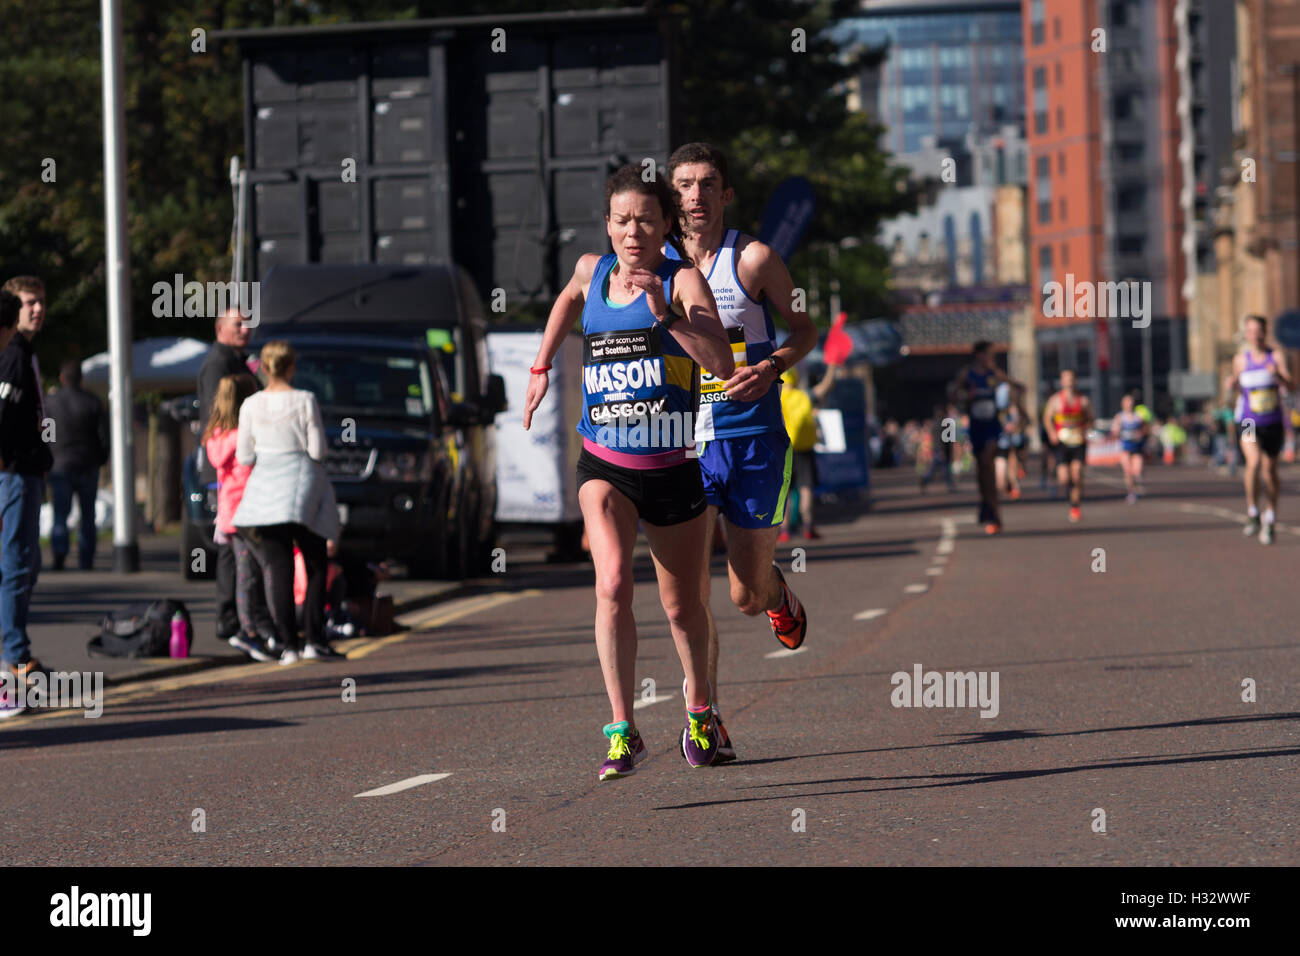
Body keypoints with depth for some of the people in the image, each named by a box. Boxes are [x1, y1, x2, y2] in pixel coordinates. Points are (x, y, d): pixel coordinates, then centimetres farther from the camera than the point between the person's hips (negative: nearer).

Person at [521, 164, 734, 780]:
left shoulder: (683, 281, -9)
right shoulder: (591, 271, 4)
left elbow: (723, 366, -23)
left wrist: (666, 314, -32)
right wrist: (541, 368, 32)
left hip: (673, 469, -1)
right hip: (605, 468, 1)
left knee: (681, 605, 14)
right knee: (613, 585, -23)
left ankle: (699, 708, 42)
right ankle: (622, 733, -20)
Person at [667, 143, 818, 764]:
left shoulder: (752, 259, -4)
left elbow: (804, 328, 6)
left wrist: (771, 367, -13)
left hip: (752, 439, -1)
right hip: (682, 442, 1)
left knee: (747, 596, 5)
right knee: (691, 590, -12)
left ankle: (780, 595, 42)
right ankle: (706, 716, -1)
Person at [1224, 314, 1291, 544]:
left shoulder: (1276, 356, -3)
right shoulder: (1241, 359, 1)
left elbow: (1291, 386, -12)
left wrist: (1279, 375, -32)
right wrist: (1231, 385, -6)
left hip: (1273, 423, 1)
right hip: (1249, 423, -1)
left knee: (1270, 471, 7)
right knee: (1254, 462, -24)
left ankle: (1269, 521, 23)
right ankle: (1252, 513, -8)